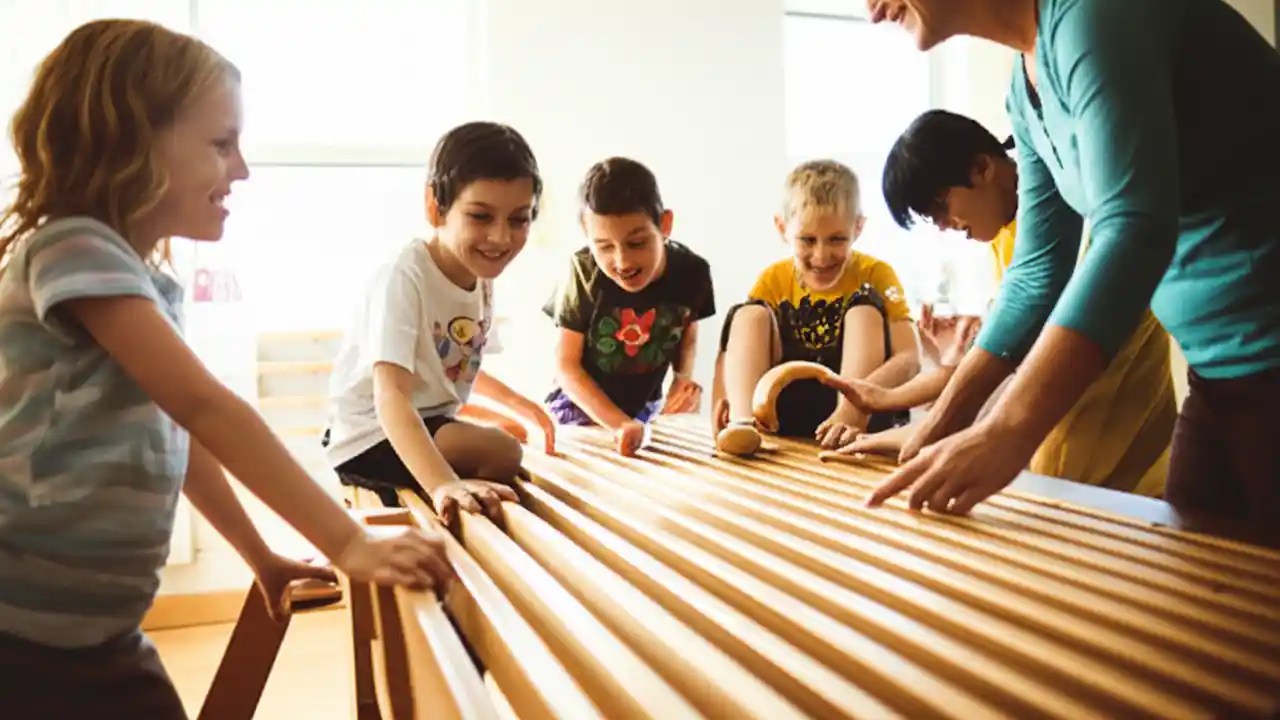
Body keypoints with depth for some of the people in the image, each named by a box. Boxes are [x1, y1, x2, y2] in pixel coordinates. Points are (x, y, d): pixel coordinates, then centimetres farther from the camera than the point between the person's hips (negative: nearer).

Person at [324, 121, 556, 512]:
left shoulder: (480, 273, 0)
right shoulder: (404, 277, -26)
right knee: (503, 452, -25)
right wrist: (444, 483, -51)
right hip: (371, 437, -9)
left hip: (429, 422, 9)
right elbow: (391, 397, -38)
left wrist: (515, 402, 11)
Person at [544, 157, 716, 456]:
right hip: (580, 410, -2)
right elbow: (566, 365, -19)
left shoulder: (692, 272, -18)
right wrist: (619, 424, -28)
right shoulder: (584, 272, -26)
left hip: (645, 409, 2)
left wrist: (683, 376, -18)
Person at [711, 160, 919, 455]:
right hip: (788, 412, 2)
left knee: (865, 307, -18)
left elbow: (909, 358, -18)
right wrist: (722, 399, -27)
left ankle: (854, 414, -37)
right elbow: (731, 350, -4)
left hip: (860, 411, -2)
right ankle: (742, 420, -35)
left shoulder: (875, 274, -4)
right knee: (751, 314, -14)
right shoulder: (773, 279, 4)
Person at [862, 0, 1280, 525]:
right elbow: (1038, 271, 12)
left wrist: (1008, 433, -35)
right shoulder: (1026, 89, 8)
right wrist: (945, 419, 7)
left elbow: (1135, 230, -29)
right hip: (1224, 365, 8)